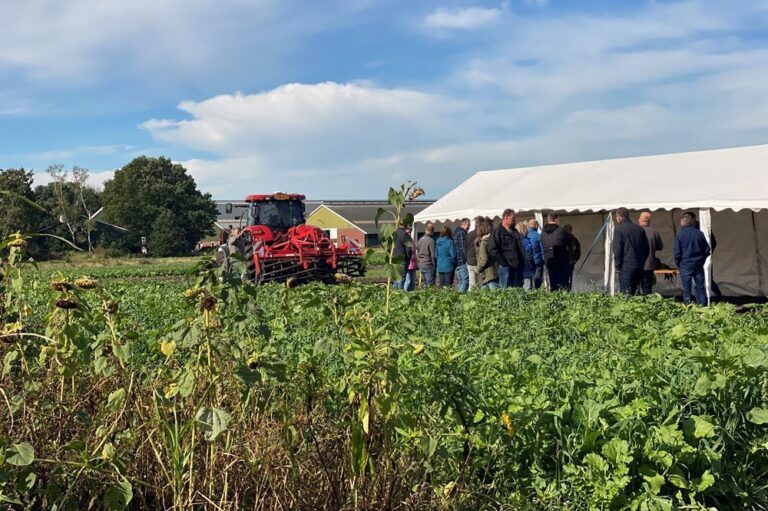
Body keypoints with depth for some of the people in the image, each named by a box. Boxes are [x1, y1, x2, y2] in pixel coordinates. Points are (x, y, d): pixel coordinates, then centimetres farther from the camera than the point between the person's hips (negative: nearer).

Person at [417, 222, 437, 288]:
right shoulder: (431, 240, -14)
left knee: (424, 283, 14)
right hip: (428, 265, -7)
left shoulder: (420, 240, 7)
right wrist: (434, 264, -4)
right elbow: (433, 254, -13)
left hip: (421, 265, 7)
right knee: (430, 284, -5)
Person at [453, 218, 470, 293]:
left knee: (460, 281, 14)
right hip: (463, 261, -10)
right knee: (465, 280, -9)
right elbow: (463, 247, -16)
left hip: (456, 261, 10)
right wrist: (467, 258, -11)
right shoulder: (462, 233, -10)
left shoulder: (456, 233, 20)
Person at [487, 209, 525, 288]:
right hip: (505, 266, -8)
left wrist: (522, 262, 14)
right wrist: (503, 262, -16)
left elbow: (520, 248, 27)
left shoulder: (515, 232, 21)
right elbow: (492, 249, -12)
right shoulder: (497, 232, -4)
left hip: (517, 266, 8)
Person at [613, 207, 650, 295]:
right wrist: (642, 261, 19)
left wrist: (618, 266, -2)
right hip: (639, 267, 6)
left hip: (626, 267, -6)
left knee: (625, 294, -4)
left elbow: (617, 250, -11)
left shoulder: (619, 229, -8)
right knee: (635, 291, 14)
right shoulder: (640, 229, 10)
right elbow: (646, 249, 14)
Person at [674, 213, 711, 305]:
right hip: (699, 265, 3)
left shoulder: (680, 235, -10)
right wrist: (701, 260, 16)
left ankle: (687, 304, 2)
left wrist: (678, 264, 5)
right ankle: (702, 303, 13)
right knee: (700, 286, 11)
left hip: (685, 265, -3)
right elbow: (707, 250, 5)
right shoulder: (699, 233, 0)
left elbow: (677, 253, -9)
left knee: (686, 287, 3)